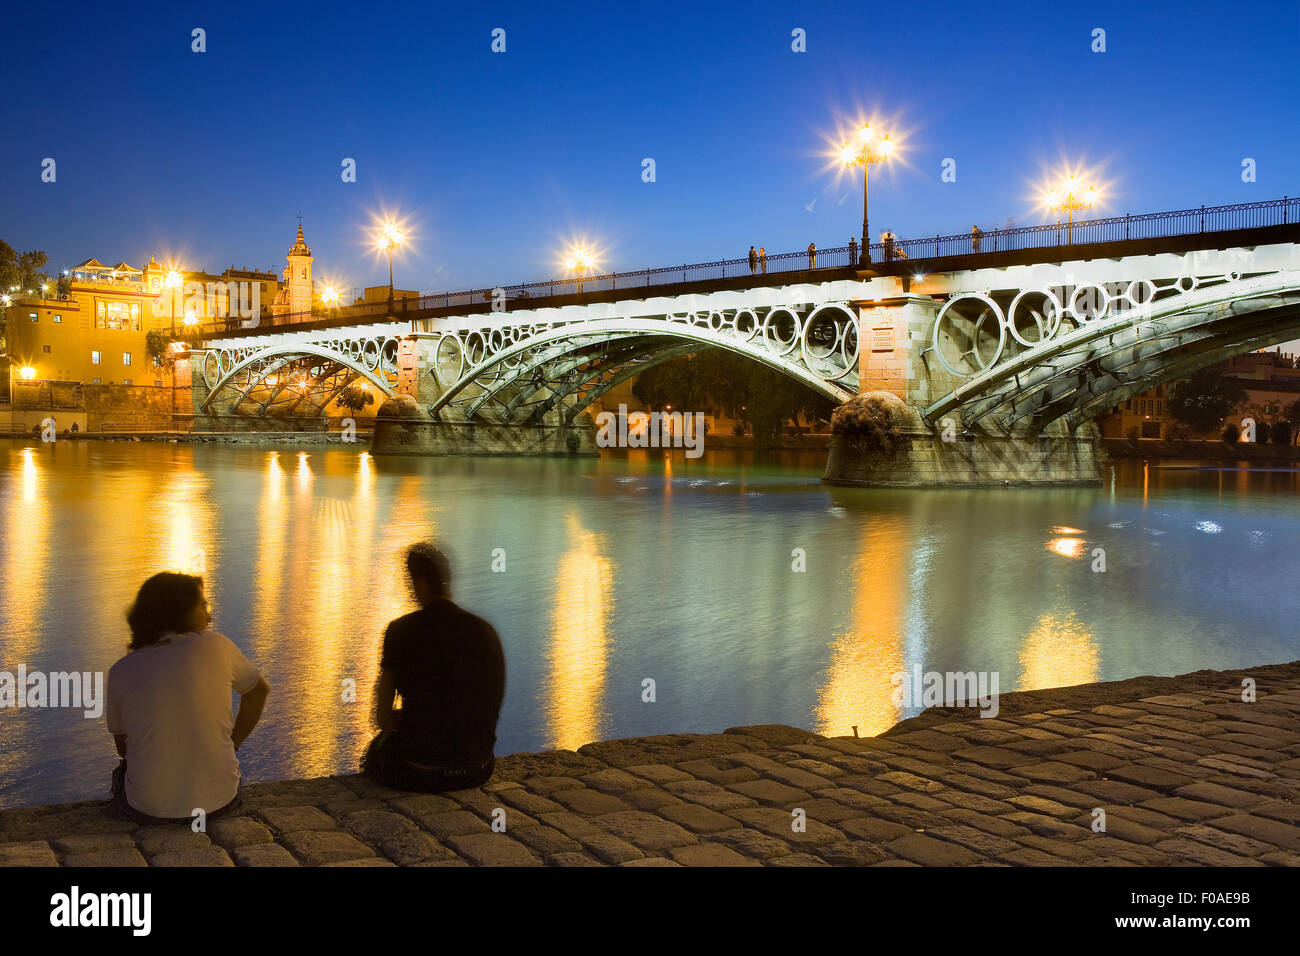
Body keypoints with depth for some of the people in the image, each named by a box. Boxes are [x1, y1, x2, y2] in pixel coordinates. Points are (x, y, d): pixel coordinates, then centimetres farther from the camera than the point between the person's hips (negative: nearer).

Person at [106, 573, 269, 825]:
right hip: (219, 800, 0)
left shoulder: (120, 672, -2)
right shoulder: (216, 646, -5)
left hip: (148, 809, 0)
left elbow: (123, 746, 10)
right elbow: (259, 690, 12)